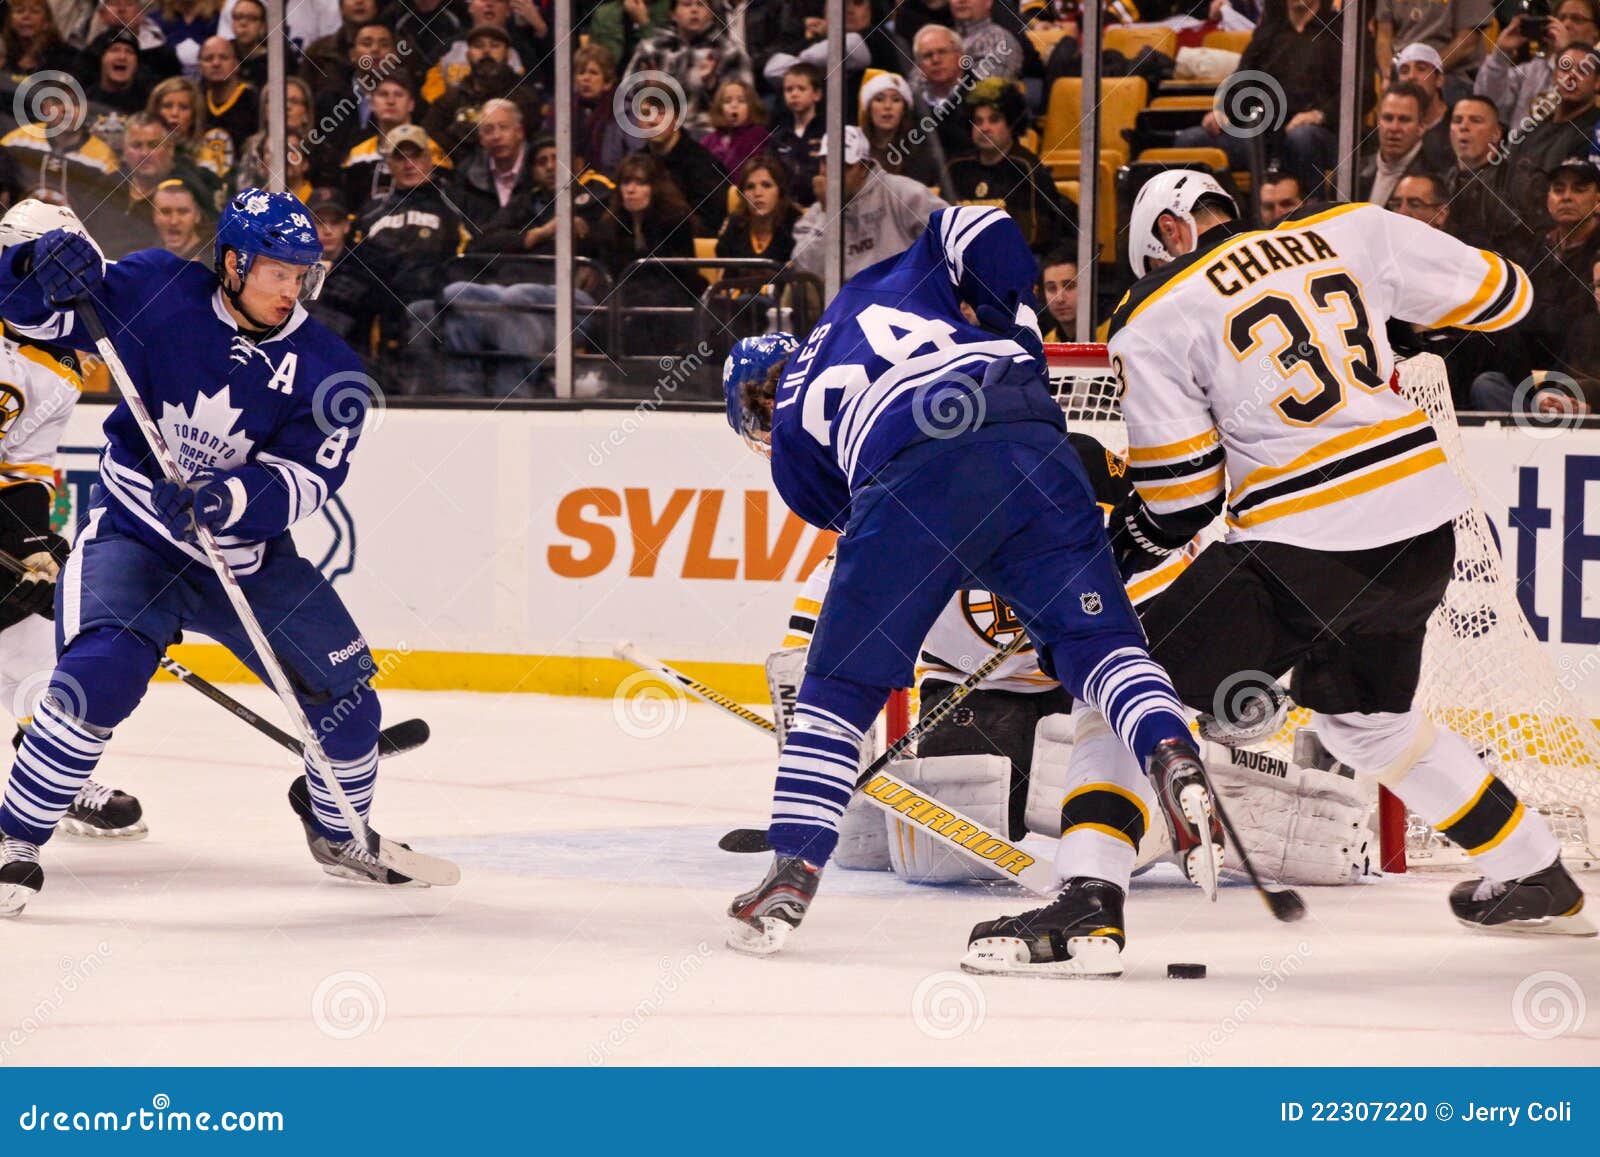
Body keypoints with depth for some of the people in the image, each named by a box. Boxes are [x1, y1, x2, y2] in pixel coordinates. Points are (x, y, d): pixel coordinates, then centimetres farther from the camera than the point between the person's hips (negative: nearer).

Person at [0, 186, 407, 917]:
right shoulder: (157, 292, -10)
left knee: (343, 691, 1)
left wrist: (230, 499, -37)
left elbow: (307, 478, -19)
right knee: (98, 676, -28)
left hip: (249, 557, 3)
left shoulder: (324, 368, -8)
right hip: (132, 536, -3)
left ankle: (338, 832, 32)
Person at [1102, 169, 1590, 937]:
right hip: (1426, 528, 6)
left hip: (1304, 547, -6)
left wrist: (1106, 555, 15)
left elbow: (1183, 496, -3)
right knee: (1359, 712, 31)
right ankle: (1536, 881, 36)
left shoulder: (1157, 318, 1)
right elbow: (1499, 296, 16)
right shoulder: (1349, 233, 11)